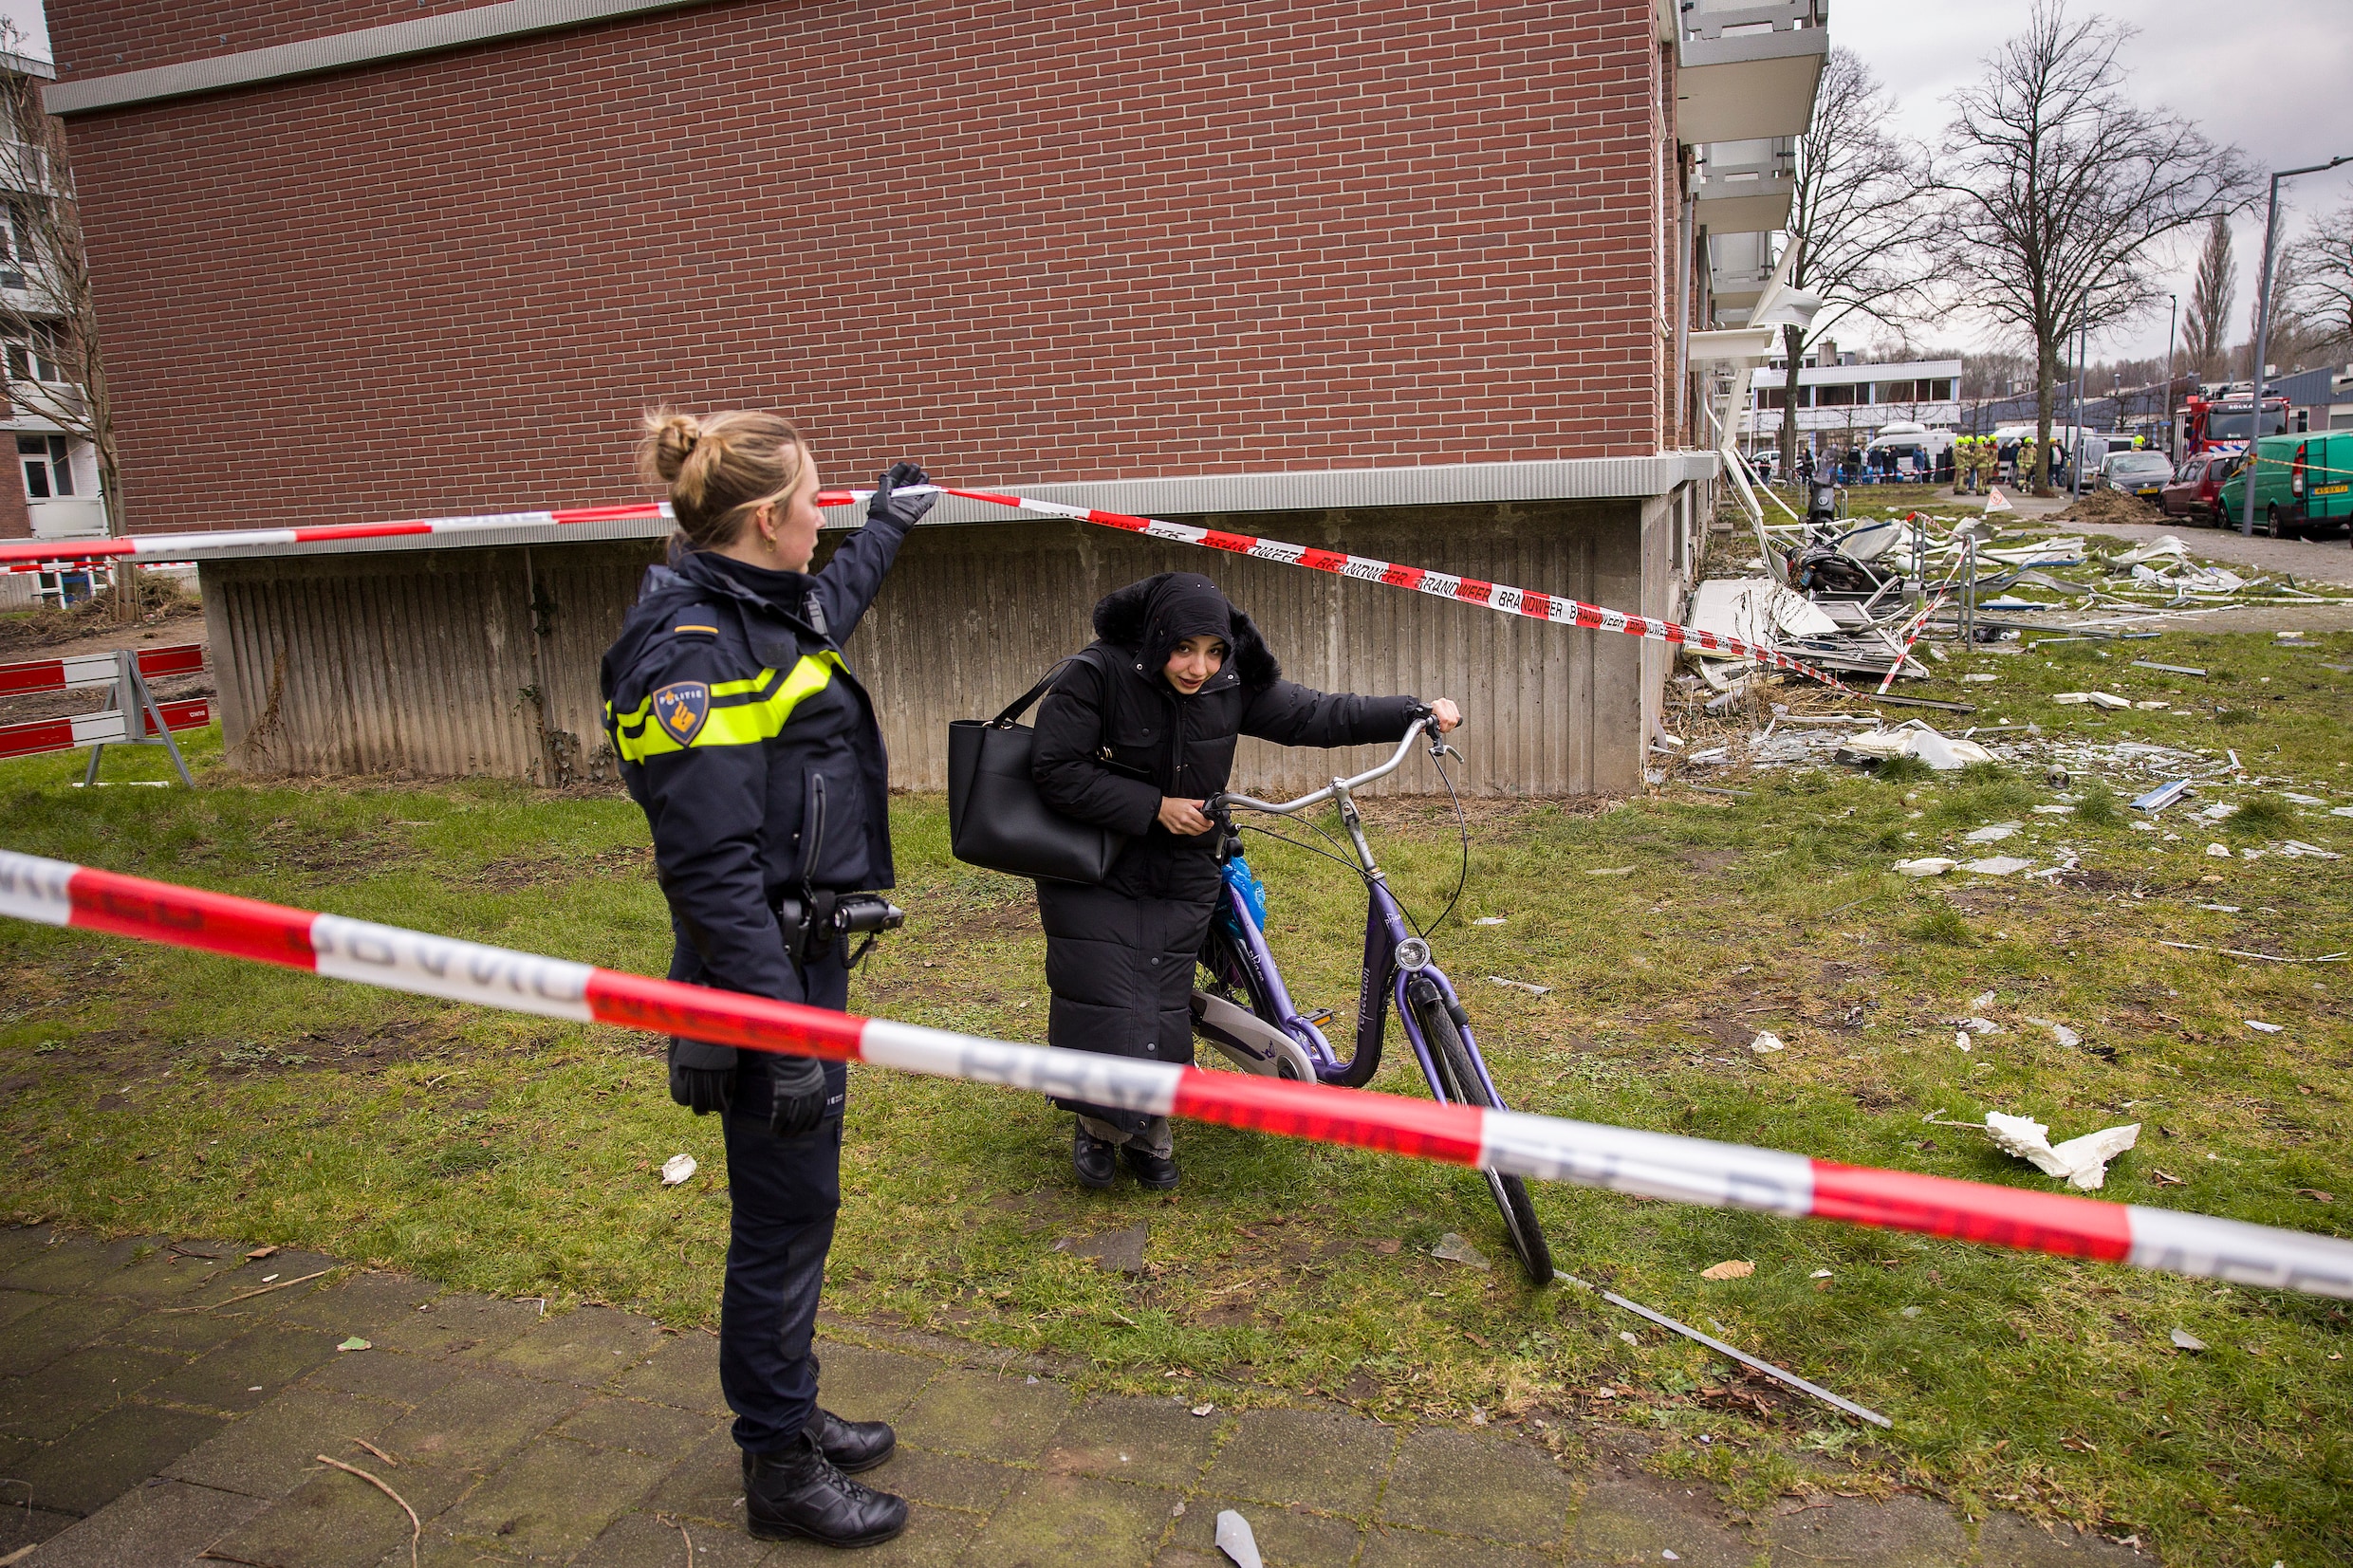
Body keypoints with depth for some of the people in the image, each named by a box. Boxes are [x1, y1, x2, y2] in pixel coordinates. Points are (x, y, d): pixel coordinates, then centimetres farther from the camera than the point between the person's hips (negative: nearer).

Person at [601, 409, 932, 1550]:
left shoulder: (763, 612, 9)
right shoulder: (692, 653, -21)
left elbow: (832, 601, 37)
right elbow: (712, 870, -25)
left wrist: (888, 525, 51)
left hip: (808, 954, 10)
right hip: (764, 976, -10)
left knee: (798, 1207, 20)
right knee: (783, 1220, 4)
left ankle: (790, 1416, 38)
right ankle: (781, 1475, 22)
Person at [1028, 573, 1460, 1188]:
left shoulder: (1231, 685, -8)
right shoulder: (1097, 674, -20)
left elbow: (1316, 716, -4)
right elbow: (1056, 770, -22)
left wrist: (1418, 711, -11)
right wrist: (1155, 807, -24)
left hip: (1181, 880, 3)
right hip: (1095, 876, -3)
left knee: (1162, 1009, 3)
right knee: (1105, 1005, -7)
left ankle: (1148, 1132, 26)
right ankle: (1098, 1125, 20)